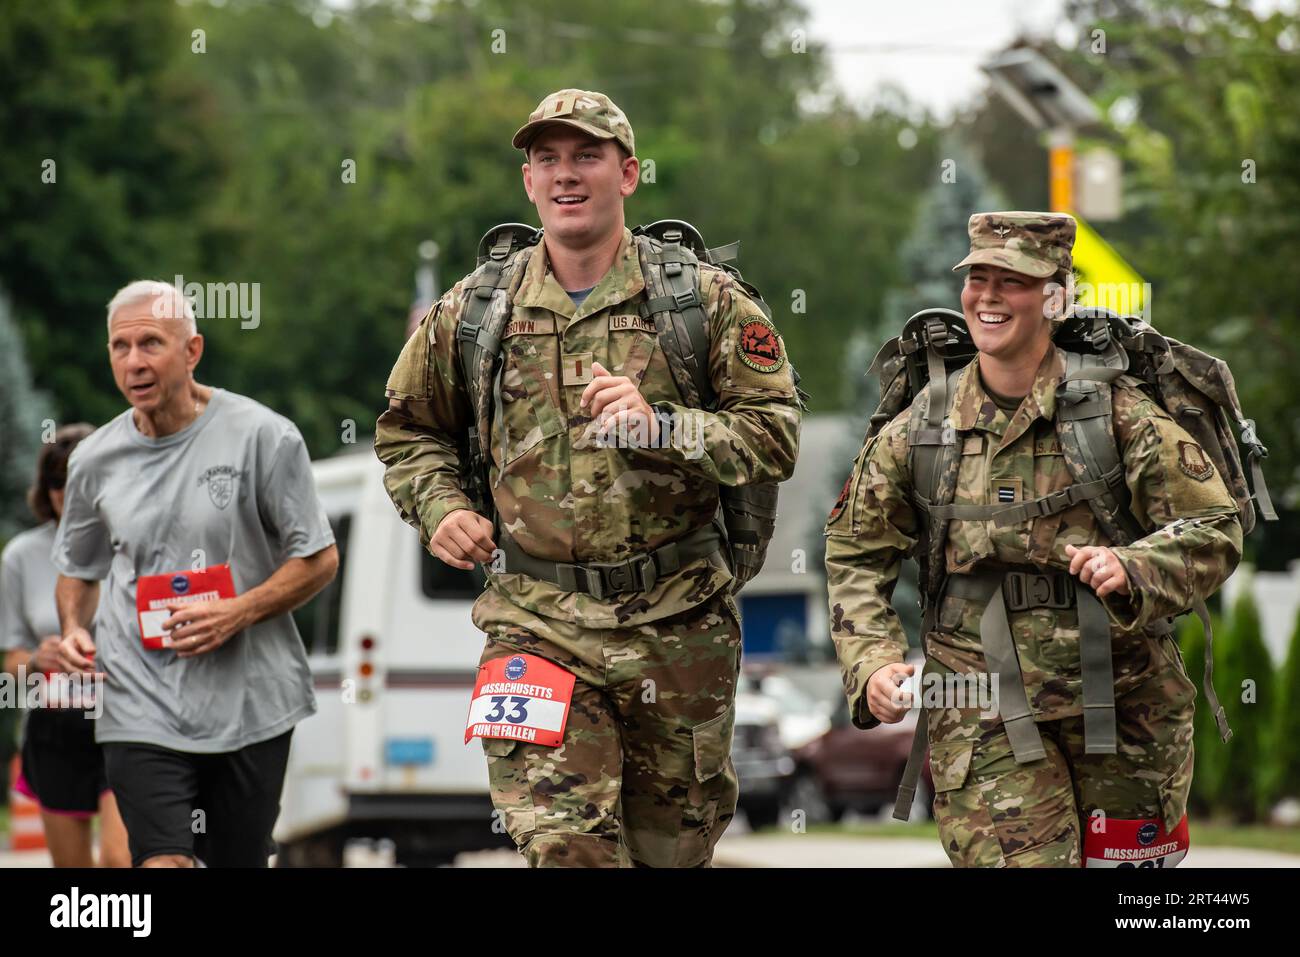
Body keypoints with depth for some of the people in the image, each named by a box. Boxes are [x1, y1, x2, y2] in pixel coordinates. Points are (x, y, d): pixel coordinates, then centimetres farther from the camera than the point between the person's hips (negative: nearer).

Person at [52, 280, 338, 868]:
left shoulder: (263, 437, -4)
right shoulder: (95, 460, 6)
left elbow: (319, 559, 0)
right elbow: (78, 569, 22)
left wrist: (236, 614, -15)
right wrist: (73, 630, 1)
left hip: (250, 704, -1)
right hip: (141, 707, 1)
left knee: (241, 862, 6)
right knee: (162, 864, -15)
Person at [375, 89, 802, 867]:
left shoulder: (705, 299, -1)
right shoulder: (475, 311, 6)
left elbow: (776, 436, -5)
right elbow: (409, 429, 21)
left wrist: (657, 427, -19)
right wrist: (440, 508, 2)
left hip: (675, 626, 0)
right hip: (537, 622, 0)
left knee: (673, 848, 12)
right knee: (564, 848, -14)